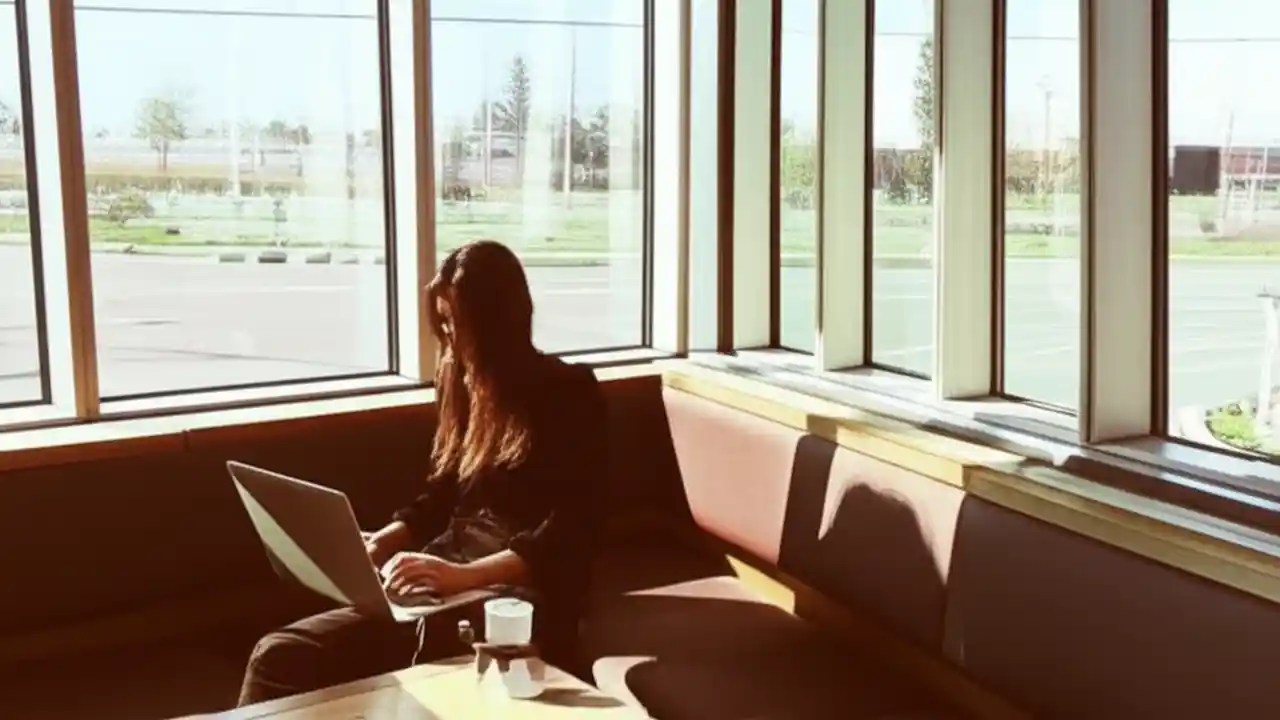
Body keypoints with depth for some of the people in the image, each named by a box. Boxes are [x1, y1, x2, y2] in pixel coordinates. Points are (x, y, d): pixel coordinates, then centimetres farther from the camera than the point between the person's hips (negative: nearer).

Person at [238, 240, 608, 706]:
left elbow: (565, 534, -13)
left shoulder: (568, 395, -3)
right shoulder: (465, 386, 18)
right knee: (279, 655, -15)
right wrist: (378, 544, 3)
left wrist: (465, 575, -26)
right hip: (444, 591, 7)